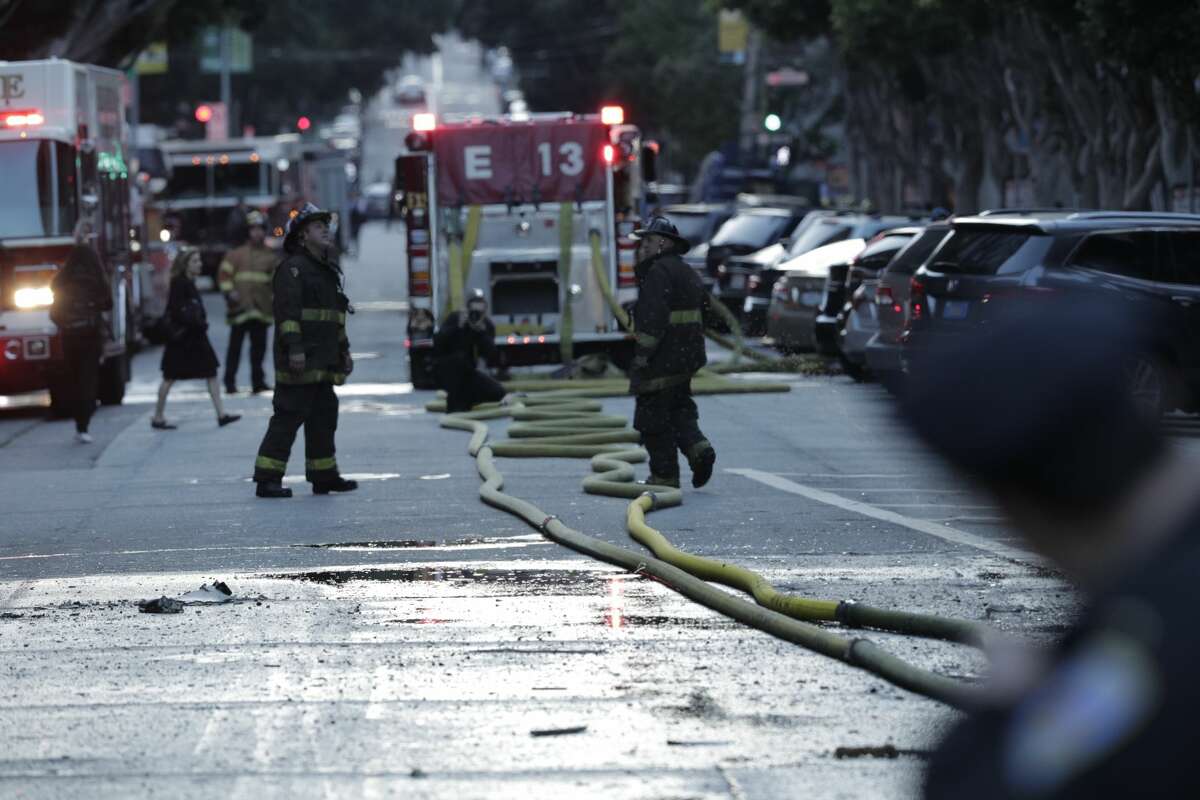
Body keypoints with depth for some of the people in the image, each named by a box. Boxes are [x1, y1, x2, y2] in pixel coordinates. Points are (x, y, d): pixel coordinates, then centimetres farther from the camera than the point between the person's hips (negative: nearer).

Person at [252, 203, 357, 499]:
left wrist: (344, 351, 26)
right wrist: (295, 348, -25)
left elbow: (336, 317, 29)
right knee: (289, 416, -11)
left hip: (323, 362, 9)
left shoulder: (327, 271, 22)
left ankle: (324, 476, 20)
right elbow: (287, 310, -18)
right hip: (300, 360, -9)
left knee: (323, 417, 12)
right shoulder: (293, 267, -8)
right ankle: (267, 479, -10)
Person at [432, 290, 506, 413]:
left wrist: (482, 332, -28)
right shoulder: (455, 319, -15)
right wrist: (457, 328, -34)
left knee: (497, 393, -12)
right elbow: (438, 342, -26)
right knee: (459, 357, -38)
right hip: (445, 368, -4)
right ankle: (455, 405, -28)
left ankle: (463, 400, 10)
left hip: (467, 371, 4)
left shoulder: (488, 325, -6)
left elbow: (491, 356, -17)